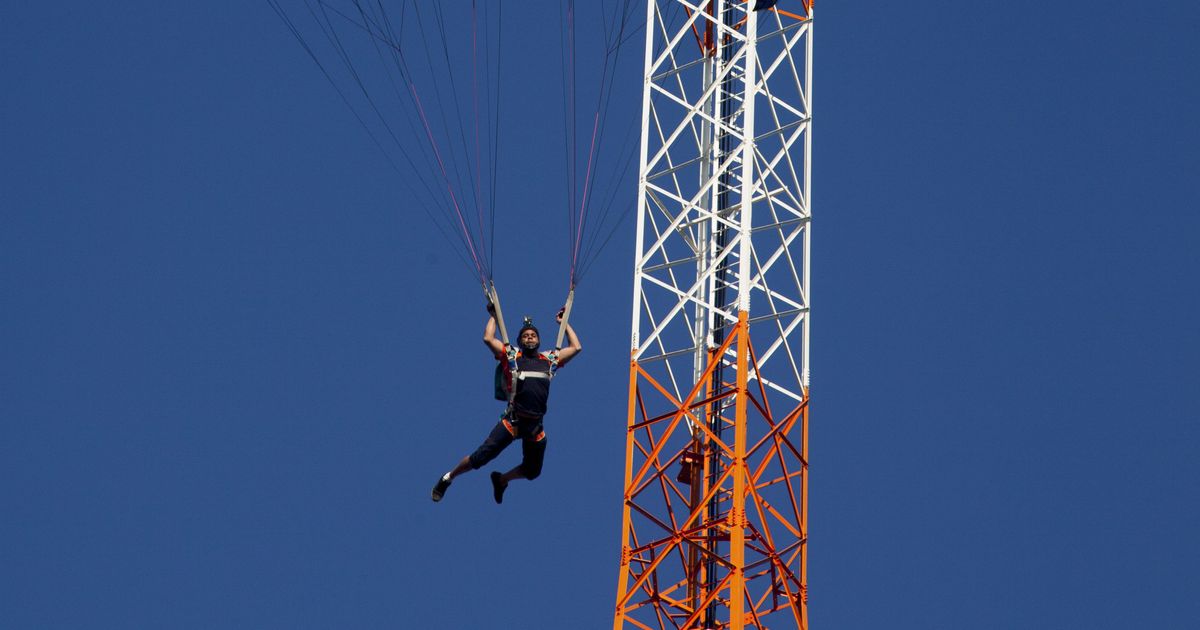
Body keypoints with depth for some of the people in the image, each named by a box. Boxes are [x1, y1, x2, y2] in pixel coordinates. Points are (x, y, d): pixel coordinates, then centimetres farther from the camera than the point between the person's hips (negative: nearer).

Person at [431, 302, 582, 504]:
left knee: (532, 471, 15)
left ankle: (501, 480, 42)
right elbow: (488, 338, 1)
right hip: (512, 421, -4)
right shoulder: (512, 356, 7)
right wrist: (493, 316, 12)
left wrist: (564, 323, 25)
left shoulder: (550, 359, 15)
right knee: (481, 457, -9)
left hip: (536, 426, 4)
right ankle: (448, 478, 11)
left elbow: (576, 347, 21)